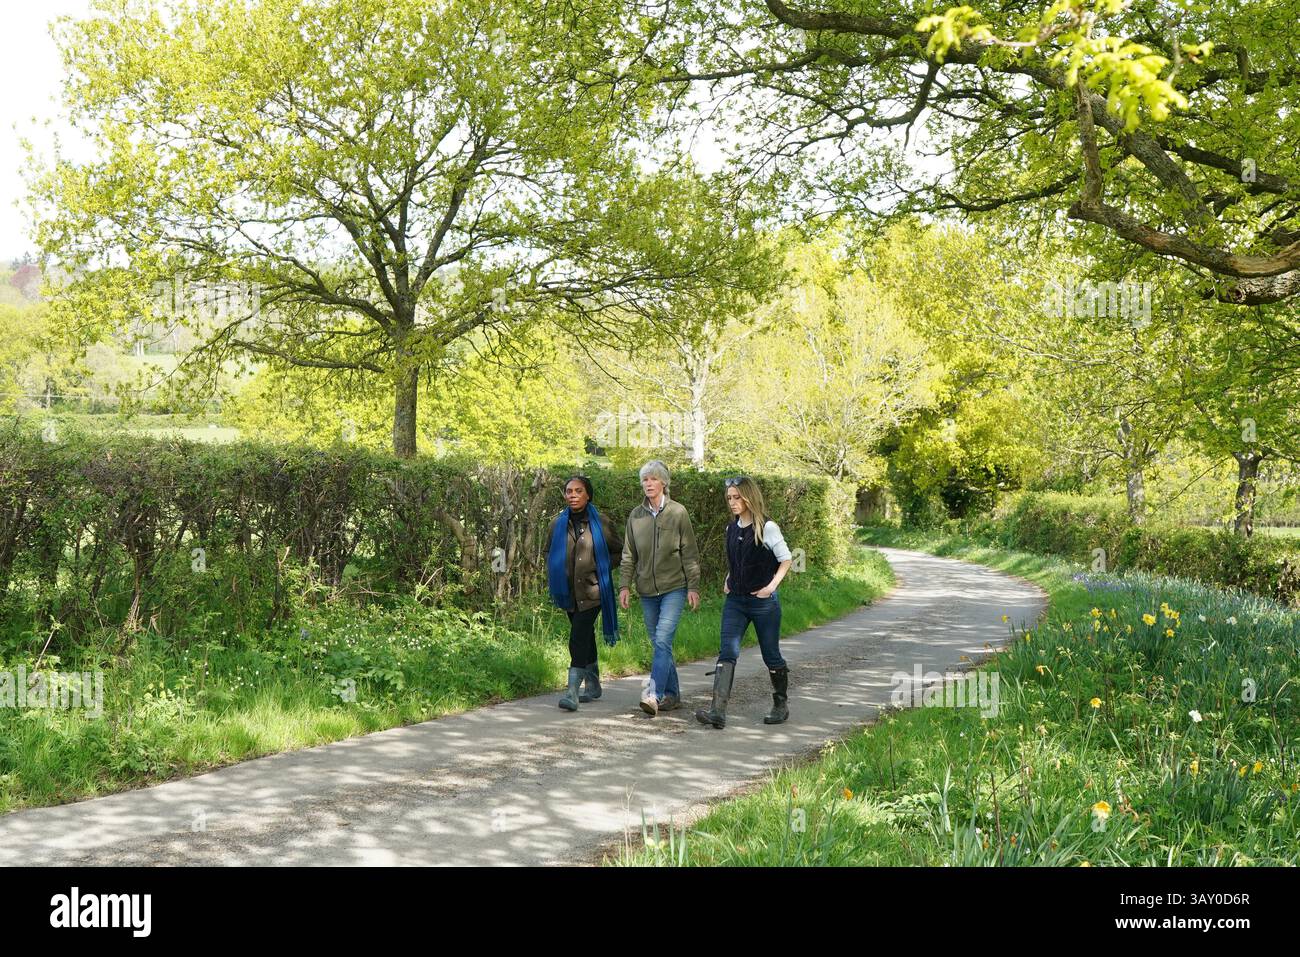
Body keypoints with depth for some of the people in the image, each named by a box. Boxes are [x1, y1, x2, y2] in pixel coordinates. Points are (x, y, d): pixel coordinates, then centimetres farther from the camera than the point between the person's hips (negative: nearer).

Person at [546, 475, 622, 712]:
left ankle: (573, 691, -20)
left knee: (579, 637, -16)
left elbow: (618, 550, 10)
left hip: (592, 591, -4)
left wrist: (603, 570, 3)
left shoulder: (600, 523, -3)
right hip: (569, 592, 4)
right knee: (585, 637, 15)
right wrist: (553, 582, 11)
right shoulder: (558, 524, 6)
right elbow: (550, 554, 20)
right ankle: (592, 686, 27)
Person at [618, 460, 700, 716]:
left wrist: (693, 586, -5)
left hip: (674, 588, -4)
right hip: (647, 590, 4)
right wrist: (624, 585, 2)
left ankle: (654, 694, -22)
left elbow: (690, 553, -2)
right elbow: (629, 555, 10)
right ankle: (672, 694, 19)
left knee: (663, 640, -16)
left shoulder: (678, 512, -3)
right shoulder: (636, 516, 6)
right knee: (659, 643, 9)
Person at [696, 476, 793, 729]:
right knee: (727, 652, -10)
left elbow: (785, 559, -5)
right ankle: (718, 711, -18)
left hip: (763, 602, -5)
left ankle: (780, 706, 26)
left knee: (771, 655, 7)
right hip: (735, 601, 5)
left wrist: (772, 585, -14)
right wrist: (728, 580, 9)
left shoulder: (767, 528, -10)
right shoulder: (731, 529, 9)